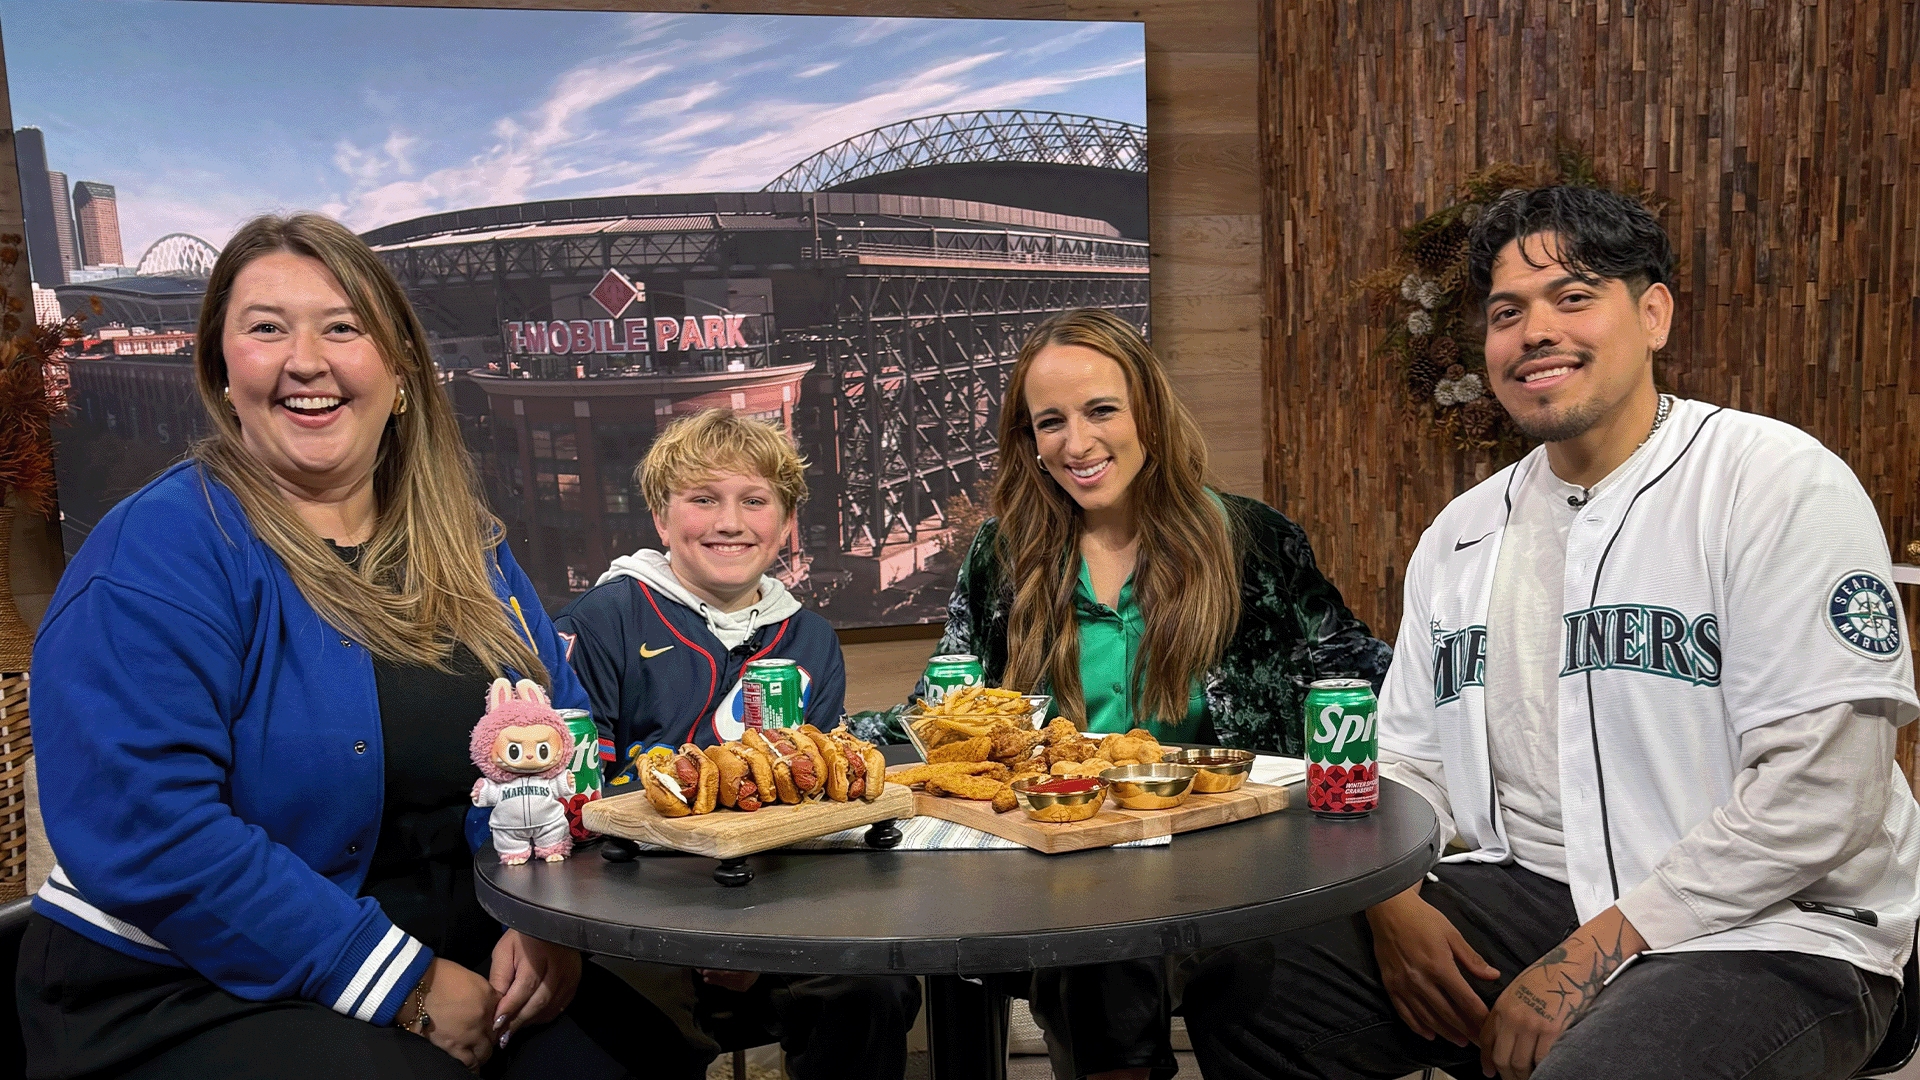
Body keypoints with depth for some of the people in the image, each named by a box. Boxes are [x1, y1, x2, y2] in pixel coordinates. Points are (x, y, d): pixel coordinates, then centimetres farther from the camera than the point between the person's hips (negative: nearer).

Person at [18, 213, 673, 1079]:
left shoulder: (463, 545, 6)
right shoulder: (158, 555, -13)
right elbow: (148, 836, -21)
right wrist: (407, 991, -20)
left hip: (459, 956, 5)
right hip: (193, 999, -5)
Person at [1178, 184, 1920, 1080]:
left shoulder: (1781, 484, -8)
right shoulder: (1462, 533, 11)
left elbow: (1819, 792, -15)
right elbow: (1405, 758, 13)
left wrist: (1599, 950, -17)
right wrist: (1392, 900, -7)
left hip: (1770, 929, -5)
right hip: (1525, 893, 5)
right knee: (1239, 982, -10)